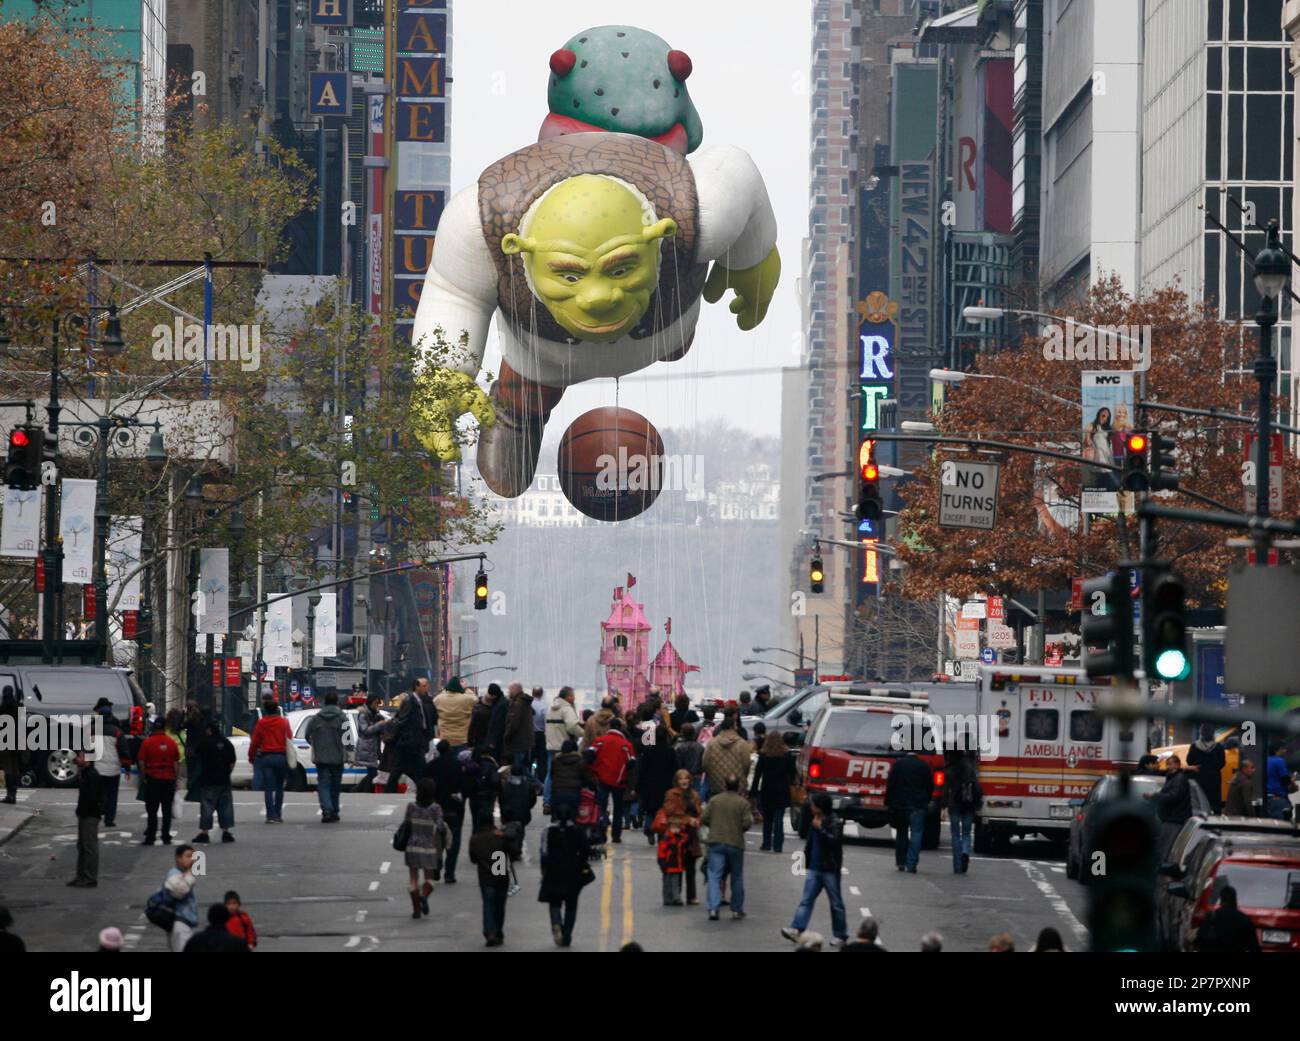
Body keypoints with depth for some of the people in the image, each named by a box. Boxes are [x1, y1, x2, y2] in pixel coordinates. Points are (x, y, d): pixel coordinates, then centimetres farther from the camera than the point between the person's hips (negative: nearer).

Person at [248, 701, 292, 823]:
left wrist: (251, 757, 11)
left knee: (268, 788, -1)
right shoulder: (283, 722, 2)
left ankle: (271, 815, -9)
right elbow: (289, 739, 4)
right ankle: (278, 814, 14)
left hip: (266, 757, -1)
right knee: (279, 787, 13)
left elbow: (254, 742, 0)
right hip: (281, 757, 1)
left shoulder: (261, 723, -1)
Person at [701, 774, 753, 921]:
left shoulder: (714, 800, 0)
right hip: (736, 843, 0)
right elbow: (747, 823, -11)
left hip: (716, 842, 0)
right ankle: (737, 910, 20)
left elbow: (704, 818, 0)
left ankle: (713, 908, -17)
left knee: (714, 876, -2)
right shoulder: (743, 803, -5)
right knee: (737, 877, 14)